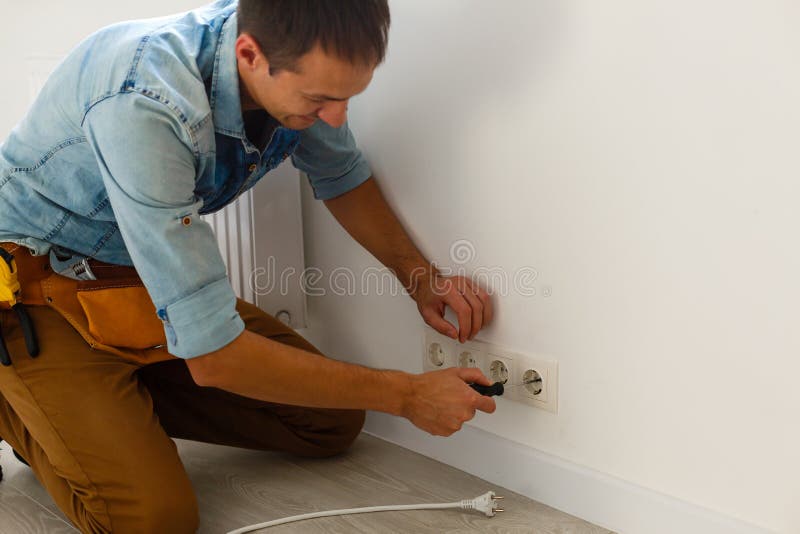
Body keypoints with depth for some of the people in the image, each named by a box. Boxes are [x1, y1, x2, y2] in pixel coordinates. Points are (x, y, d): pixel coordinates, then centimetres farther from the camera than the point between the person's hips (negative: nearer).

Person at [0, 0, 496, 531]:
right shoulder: (143, 107, -38)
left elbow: (342, 176, 7)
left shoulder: (298, 65, -16)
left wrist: (420, 275, -7)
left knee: (332, 424, -1)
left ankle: (120, 395, 12)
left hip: (145, 272, 6)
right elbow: (213, 357, -36)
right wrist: (406, 394, -27)